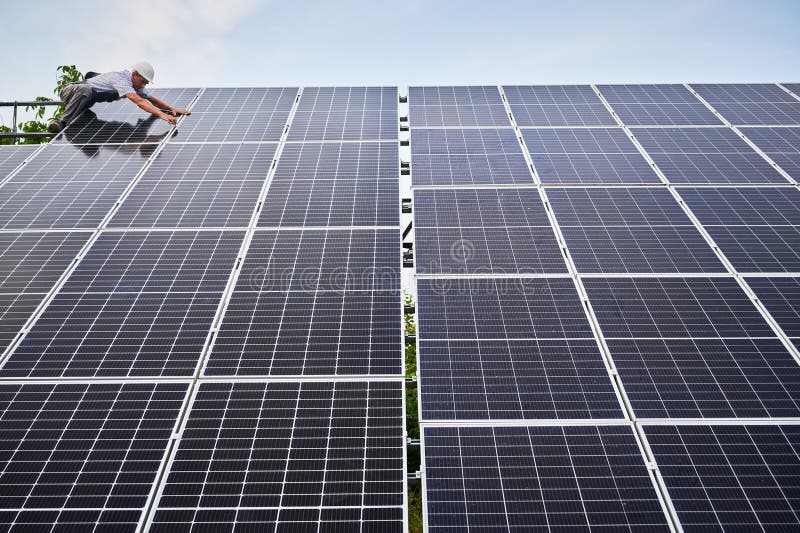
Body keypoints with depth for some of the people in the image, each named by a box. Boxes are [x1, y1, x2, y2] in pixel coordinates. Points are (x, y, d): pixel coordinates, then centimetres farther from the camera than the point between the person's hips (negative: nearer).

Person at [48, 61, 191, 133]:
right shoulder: (121, 79, -28)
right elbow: (139, 102, -43)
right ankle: (61, 123, -41)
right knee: (86, 91, -41)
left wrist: (172, 109, -5)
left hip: (86, 102, 10)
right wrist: (162, 115, -53)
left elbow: (152, 99, 9)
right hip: (70, 91, -10)